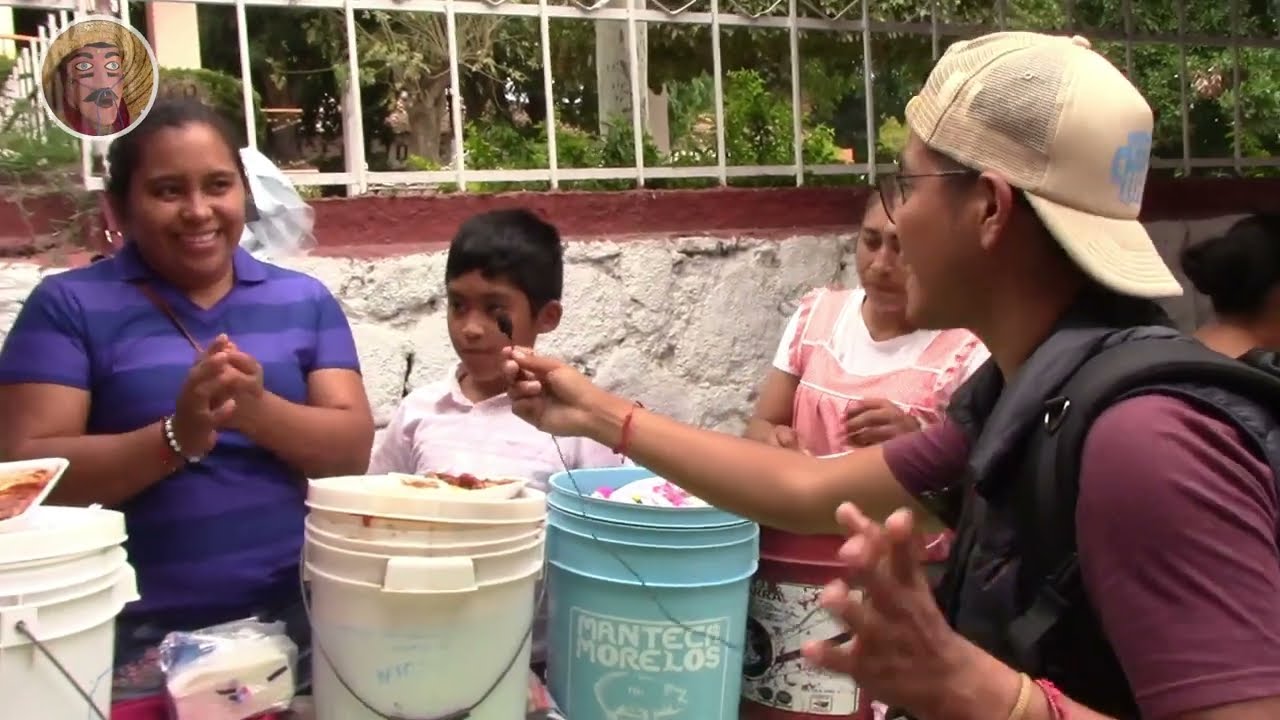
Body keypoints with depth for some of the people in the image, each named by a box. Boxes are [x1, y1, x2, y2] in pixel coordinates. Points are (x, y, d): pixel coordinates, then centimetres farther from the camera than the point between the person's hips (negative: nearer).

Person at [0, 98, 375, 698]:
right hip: (137, 635, -2)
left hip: (298, 617, 2)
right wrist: (177, 437, -24)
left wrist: (259, 410, -21)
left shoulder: (304, 300, 7)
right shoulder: (68, 305, -1)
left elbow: (353, 449, -2)